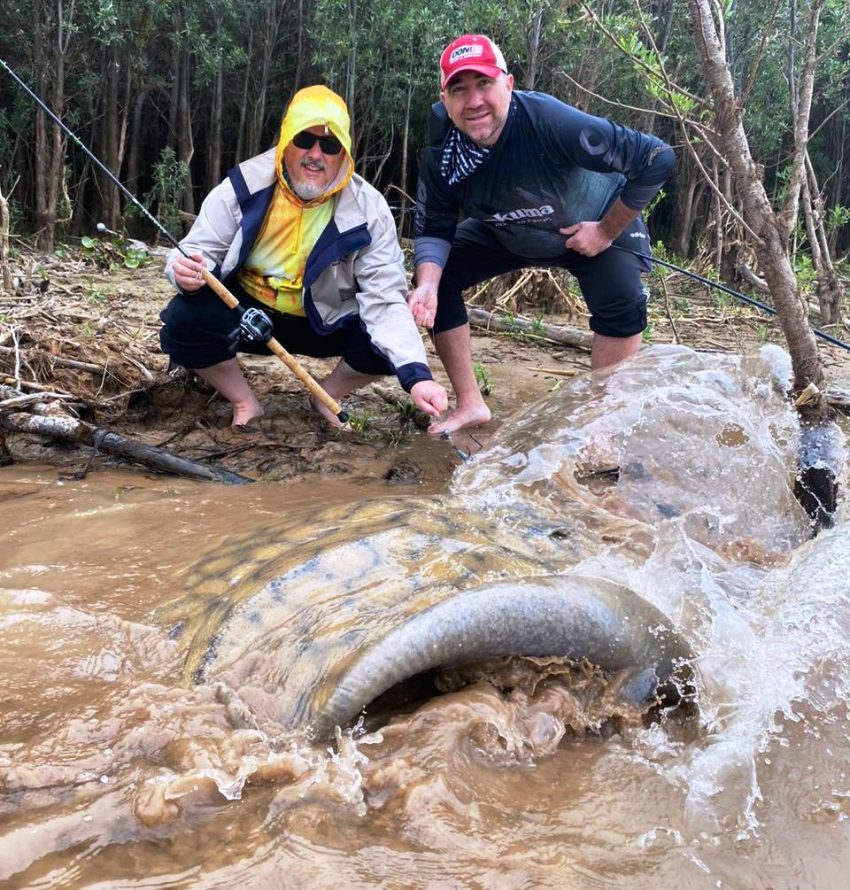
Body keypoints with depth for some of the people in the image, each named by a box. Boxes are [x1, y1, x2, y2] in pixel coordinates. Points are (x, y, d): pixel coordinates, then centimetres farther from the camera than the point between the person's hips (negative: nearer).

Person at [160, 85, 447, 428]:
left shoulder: (367, 208, -16)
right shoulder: (245, 185, -15)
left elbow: (385, 299, -22)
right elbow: (197, 250, -9)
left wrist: (416, 375, -37)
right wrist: (188, 272, -37)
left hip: (325, 323, 1)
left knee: (390, 341, -25)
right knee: (183, 320, -28)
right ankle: (245, 403, 0)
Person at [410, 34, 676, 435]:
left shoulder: (551, 122, -39)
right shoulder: (440, 155, -25)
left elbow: (657, 159, -34)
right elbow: (433, 230, -11)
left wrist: (607, 232, -25)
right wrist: (427, 284, -31)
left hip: (598, 224, -4)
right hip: (506, 235, 4)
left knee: (622, 302, -28)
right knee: (436, 278, -9)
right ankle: (469, 404, 3)